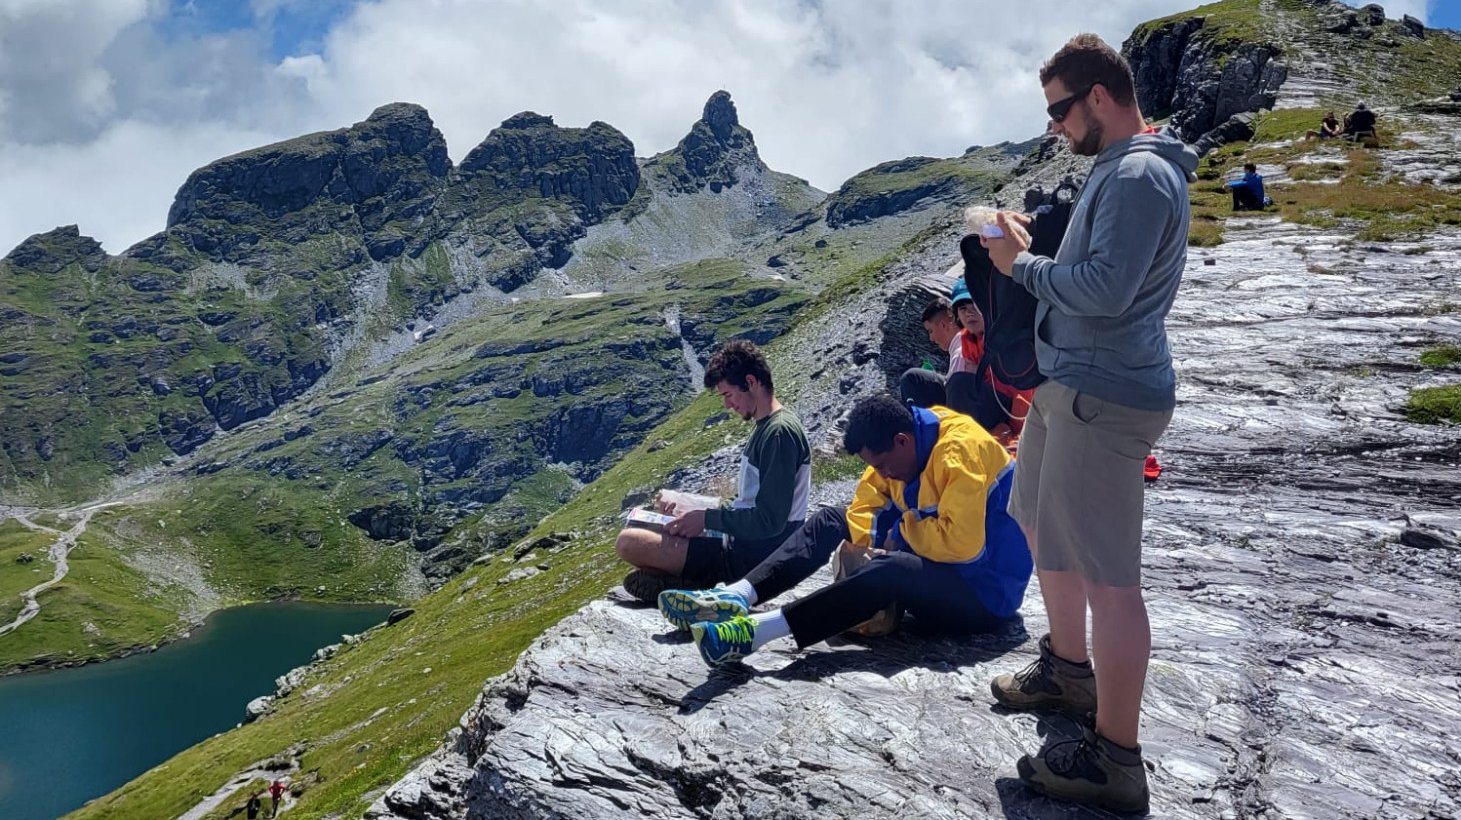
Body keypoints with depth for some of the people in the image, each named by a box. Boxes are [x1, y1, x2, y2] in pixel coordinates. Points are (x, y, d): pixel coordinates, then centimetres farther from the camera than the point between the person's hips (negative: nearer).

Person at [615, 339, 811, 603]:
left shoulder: (780, 432, -18)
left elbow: (769, 520, -22)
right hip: (746, 547, 11)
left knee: (629, 542, -17)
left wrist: (707, 519, -13)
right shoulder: (764, 427, 14)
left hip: (754, 559, -11)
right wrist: (692, 513, 7)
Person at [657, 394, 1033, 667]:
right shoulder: (900, 449, 2)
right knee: (831, 521, 1)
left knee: (888, 571, -38)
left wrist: (904, 529, -16)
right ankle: (737, 596, -16)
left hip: (984, 592, -9)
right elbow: (868, 500, 3)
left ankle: (754, 631, -44)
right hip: (929, 566, 9)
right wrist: (865, 548, -15)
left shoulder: (959, 450, -24)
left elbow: (960, 543, -32)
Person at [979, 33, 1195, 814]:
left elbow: (1105, 288, -25)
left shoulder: (1140, 175, -16)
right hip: (1069, 383, 11)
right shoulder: (1114, 169, 18)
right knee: (1042, 525, 23)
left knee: (1105, 573, -7)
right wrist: (1030, 250, 5)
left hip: (1104, 397, -11)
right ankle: (1069, 668, 41)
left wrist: (1023, 264, -11)